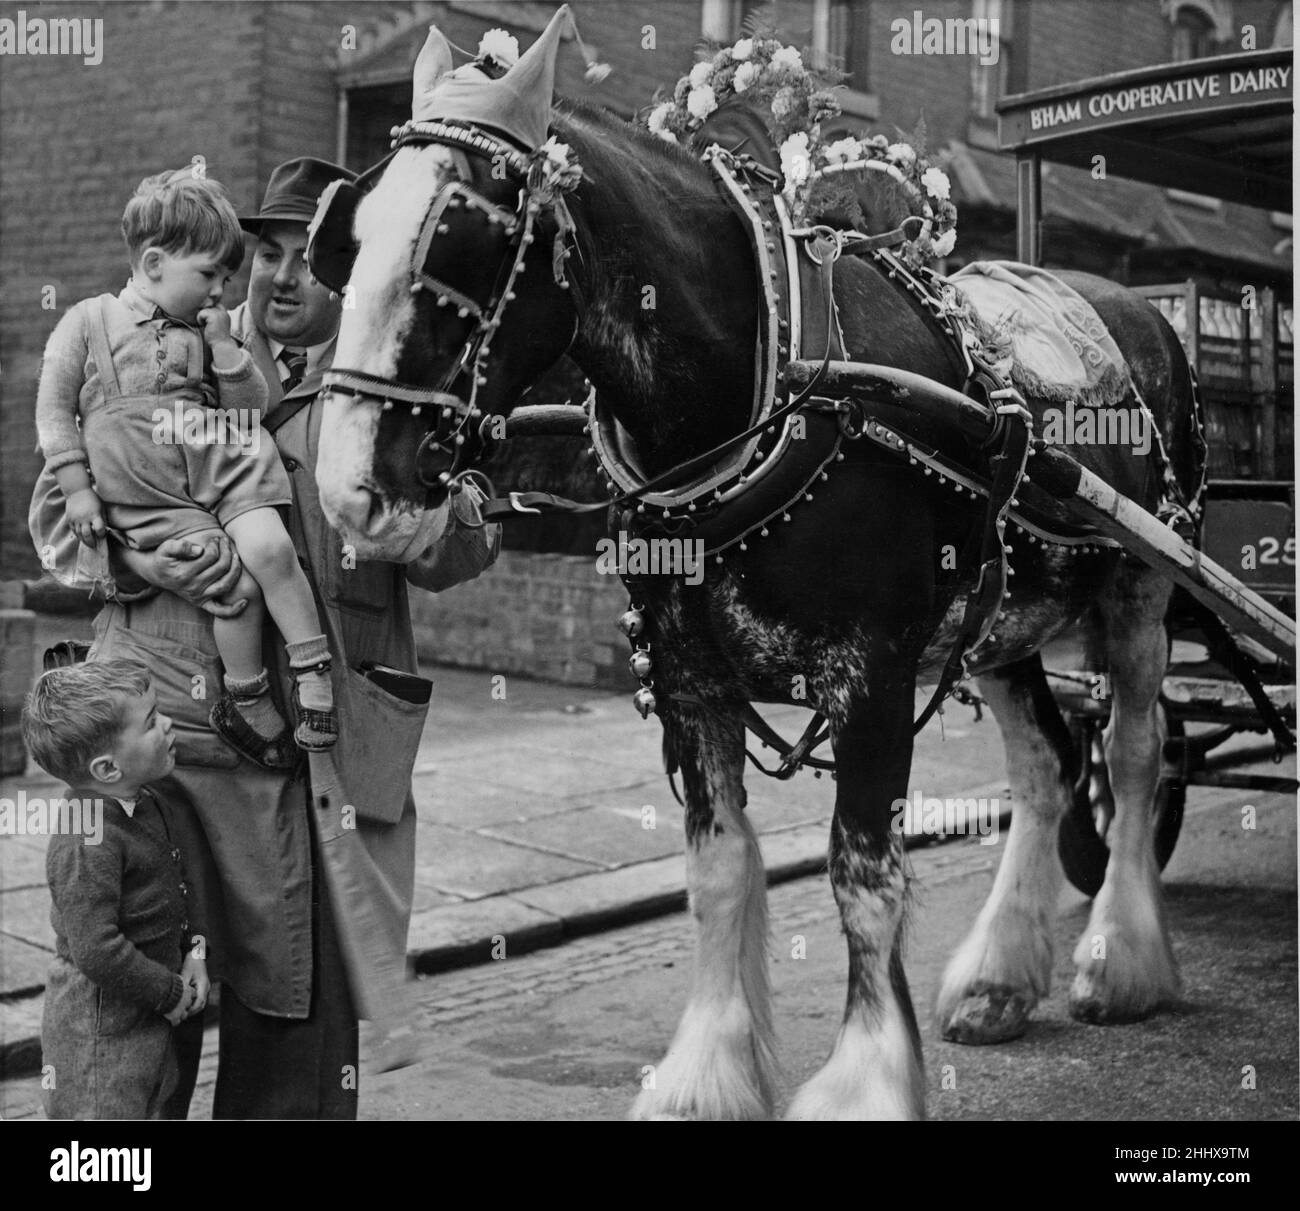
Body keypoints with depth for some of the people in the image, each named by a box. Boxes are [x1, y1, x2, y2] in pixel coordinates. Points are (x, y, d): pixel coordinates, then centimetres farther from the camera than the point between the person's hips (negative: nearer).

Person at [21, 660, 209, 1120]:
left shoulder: (148, 806, 2)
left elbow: (176, 887, 18)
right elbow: (96, 950, -30)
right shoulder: (87, 843, -29)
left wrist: (194, 948, 3)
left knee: (147, 1114, 22)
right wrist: (170, 993, -19)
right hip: (99, 1031, -9)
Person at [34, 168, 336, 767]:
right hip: (145, 487, -3)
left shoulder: (206, 331, 19)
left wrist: (223, 344, 3)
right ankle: (248, 702, -2)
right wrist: (76, 487, 0)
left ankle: (314, 672, -14)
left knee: (270, 549, -24)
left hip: (222, 457, 3)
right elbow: (54, 407, 7)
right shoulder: (89, 321, 8)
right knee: (236, 584, -18)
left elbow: (250, 407, 15)